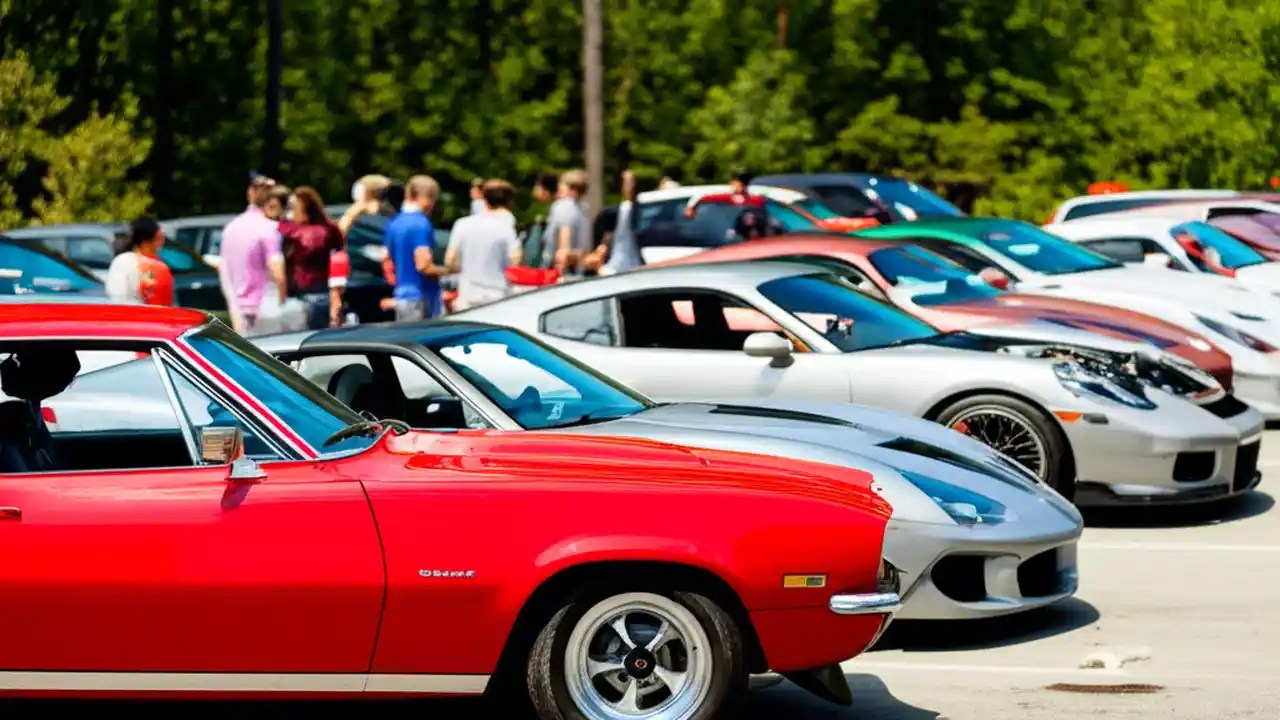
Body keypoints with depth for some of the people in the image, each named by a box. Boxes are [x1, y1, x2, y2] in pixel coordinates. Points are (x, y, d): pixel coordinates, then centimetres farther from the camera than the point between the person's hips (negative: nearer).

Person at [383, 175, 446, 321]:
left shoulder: (394, 224, 11)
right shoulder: (421, 224, -15)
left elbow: (388, 259, 19)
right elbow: (423, 265, -21)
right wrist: (447, 270, -7)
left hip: (401, 296, 8)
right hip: (422, 297, -8)